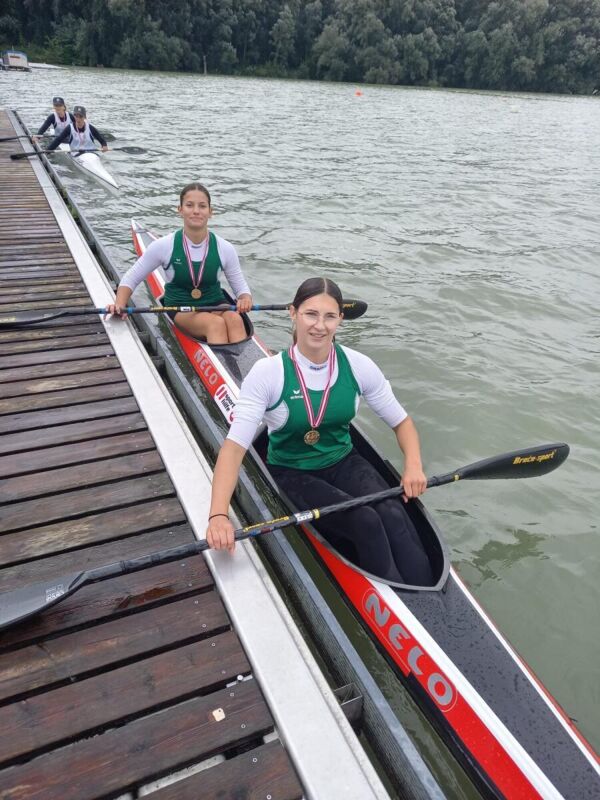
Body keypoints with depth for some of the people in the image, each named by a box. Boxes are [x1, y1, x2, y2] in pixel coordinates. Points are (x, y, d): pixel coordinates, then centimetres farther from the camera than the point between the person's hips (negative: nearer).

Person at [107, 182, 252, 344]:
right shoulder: (164, 246, -9)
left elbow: (241, 288, 3)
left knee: (235, 319, -33)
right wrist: (119, 305, -19)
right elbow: (131, 278, 0)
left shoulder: (224, 248, -5)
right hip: (180, 308, -2)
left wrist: (245, 299, -22)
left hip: (215, 304, 2)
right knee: (216, 323, -33)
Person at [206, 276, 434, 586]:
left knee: (394, 517, -26)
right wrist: (218, 515, -36)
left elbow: (401, 421, 3)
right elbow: (234, 446, -24)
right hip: (292, 474, -3)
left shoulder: (358, 366, -8)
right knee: (367, 523, -26)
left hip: (344, 464, 3)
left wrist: (413, 465, -17)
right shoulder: (268, 373, -18)